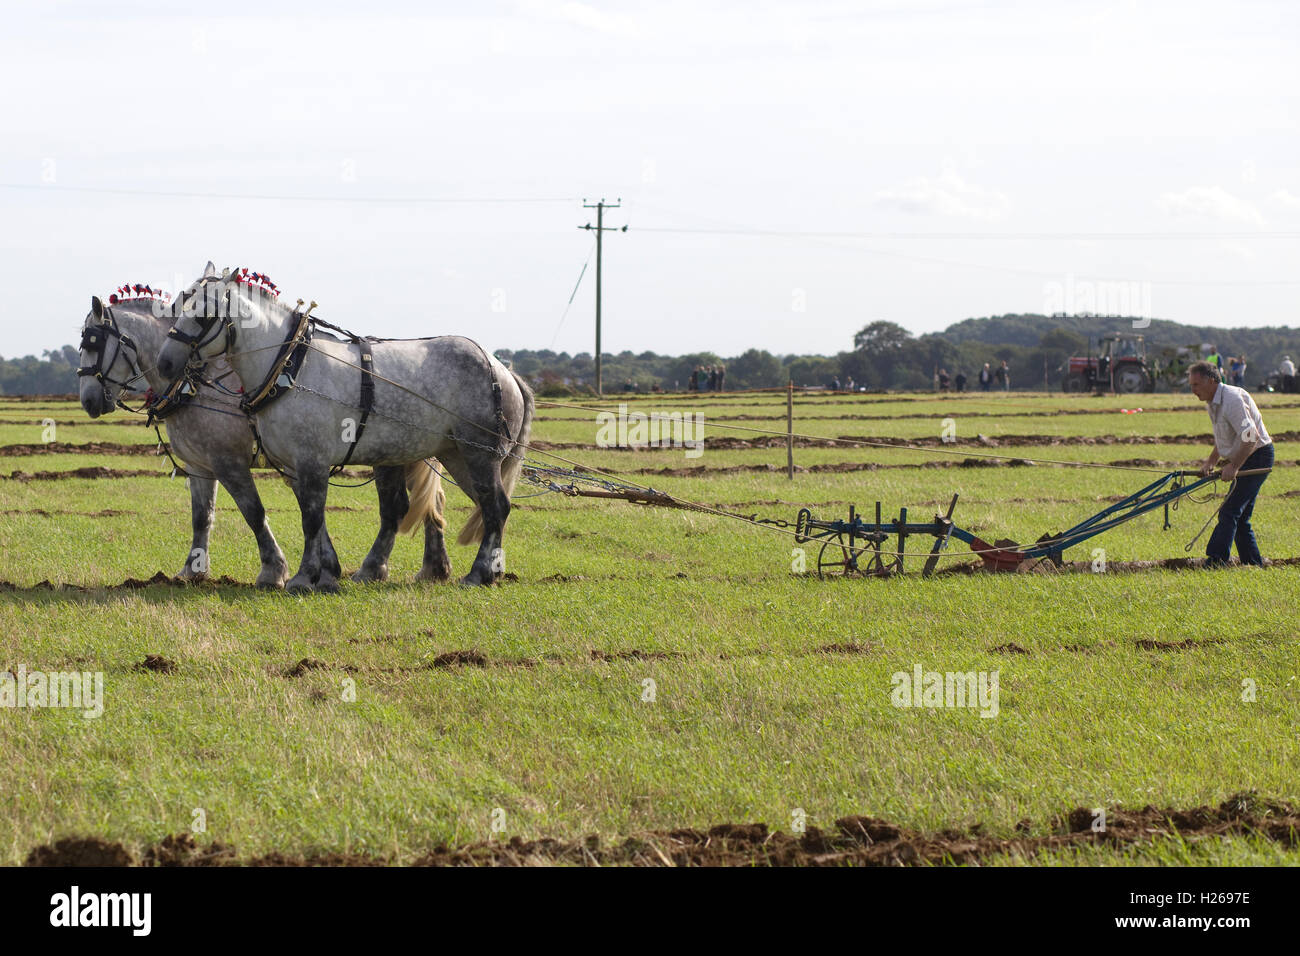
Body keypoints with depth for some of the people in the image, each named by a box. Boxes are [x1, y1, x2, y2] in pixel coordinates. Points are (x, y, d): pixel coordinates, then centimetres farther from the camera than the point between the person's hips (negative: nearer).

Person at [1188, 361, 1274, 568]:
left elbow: (1250, 437, -28)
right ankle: (1253, 564, 15)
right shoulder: (1213, 402, 10)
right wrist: (1211, 461, 9)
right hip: (1245, 459, 10)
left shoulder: (1232, 399, -22)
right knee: (1240, 516, 11)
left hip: (1257, 456, -10)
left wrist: (1233, 466, -28)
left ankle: (1215, 562, -20)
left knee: (1230, 512, -15)